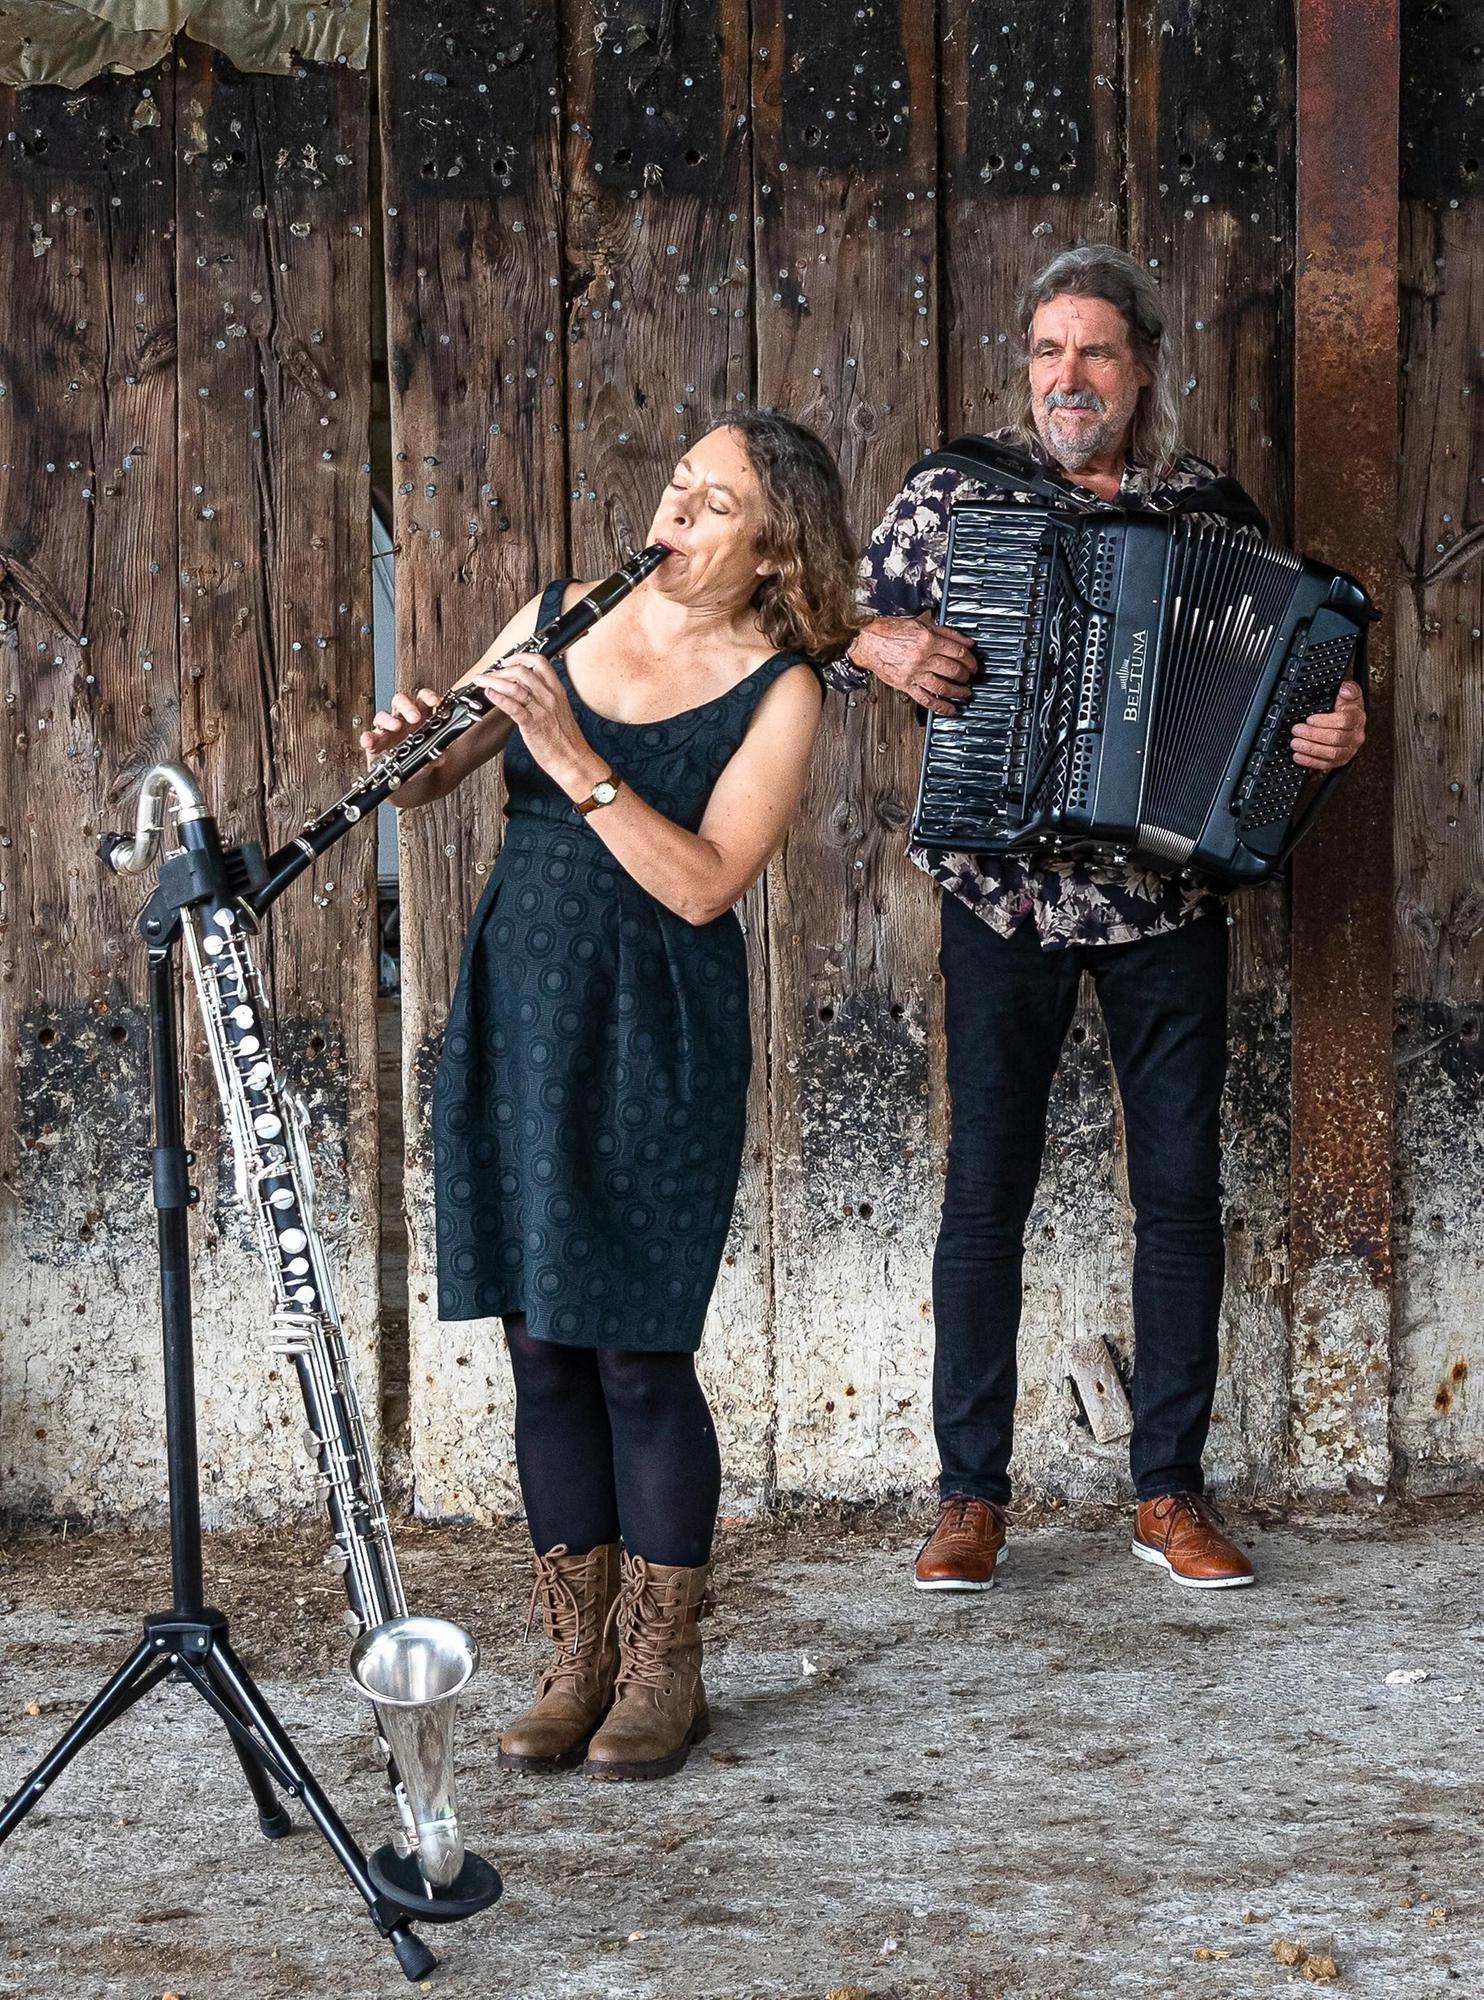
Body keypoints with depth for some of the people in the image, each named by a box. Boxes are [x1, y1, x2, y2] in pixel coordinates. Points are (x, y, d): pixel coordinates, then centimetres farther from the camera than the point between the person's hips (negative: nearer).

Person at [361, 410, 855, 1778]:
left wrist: (574, 757, -22)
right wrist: (407, 749, -12)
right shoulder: (561, 619, 8)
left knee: (637, 1353, -3)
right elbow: (431, 782, 10)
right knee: (541, 1342, 8)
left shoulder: (778, 690, -6)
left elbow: (702, 883, -17)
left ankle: (664, 1669, 13)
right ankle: (577, 1657, 20)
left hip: (655, 1038, -4)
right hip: (516, 1010, 5)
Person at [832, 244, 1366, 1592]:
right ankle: (971, 1497, 11)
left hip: (1167, 899, 1)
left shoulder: (1212, 509, 4)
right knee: (987, 1187, 1)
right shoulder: (955, 495, 2)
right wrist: (888, 647, -15)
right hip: (1004, 895, -1)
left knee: (1182, 1187, 4)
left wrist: (1333, 729, -11)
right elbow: (837, 623, 7)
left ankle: (1169, 1492, 15)